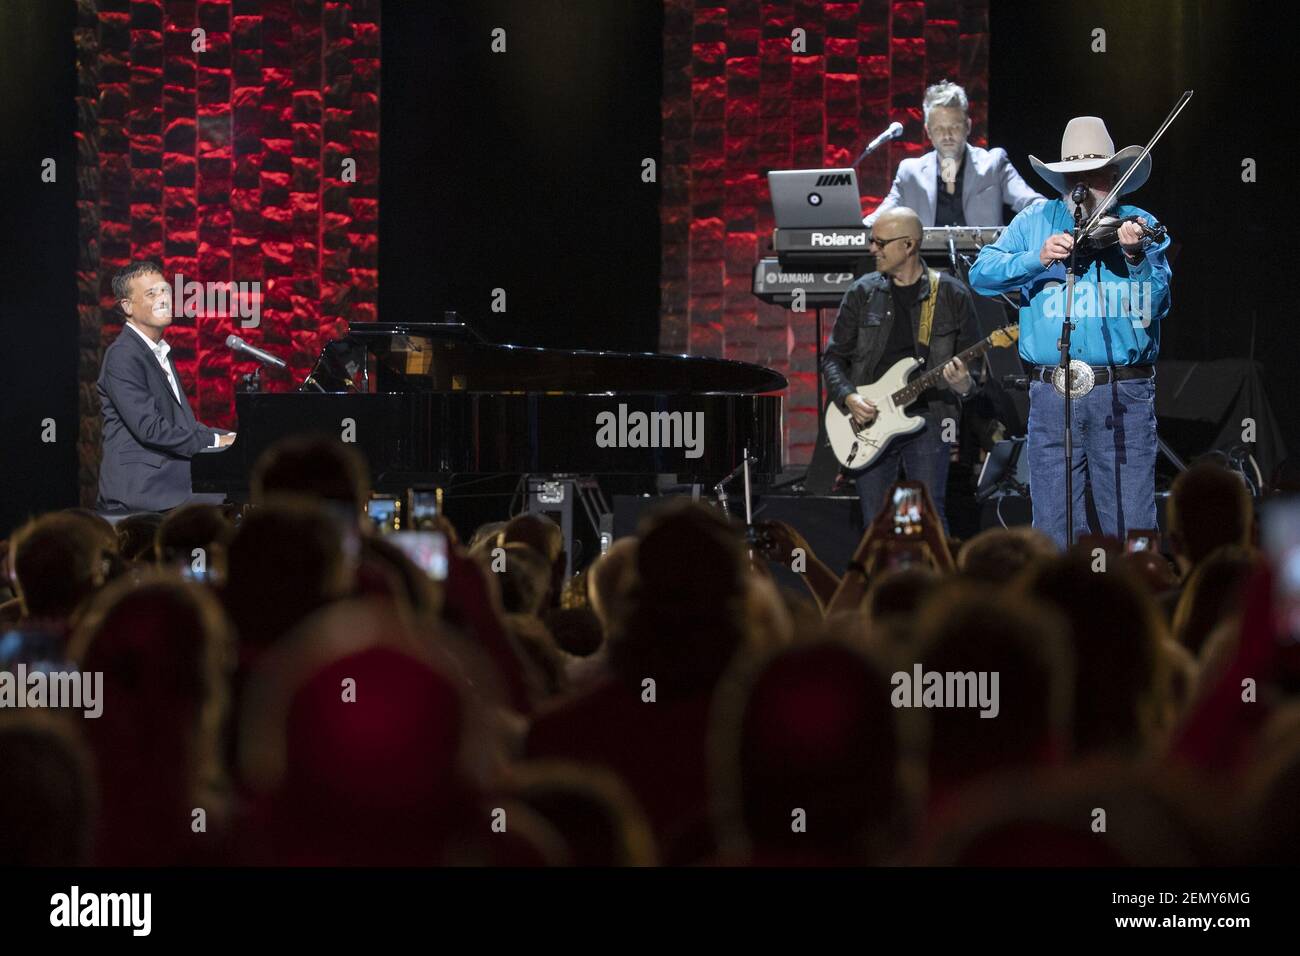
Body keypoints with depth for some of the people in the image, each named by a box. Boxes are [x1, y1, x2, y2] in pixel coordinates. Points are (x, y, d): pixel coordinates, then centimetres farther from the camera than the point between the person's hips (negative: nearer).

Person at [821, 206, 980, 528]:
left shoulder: (952, 296, 2)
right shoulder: (863, 293, 8)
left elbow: (970, 365, 6)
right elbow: (833, 357, 11)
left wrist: (964, 385, -16)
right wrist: (848, 397, -7)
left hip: (927, 417, -3)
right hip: (868, 418, 3)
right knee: (875, 523, 4)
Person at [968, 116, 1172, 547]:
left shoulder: (1139, 225, 7)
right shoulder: (1036, 222, 12)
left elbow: (1156, 303, -5)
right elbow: (982, 272, 1)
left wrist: (1136, 257, -22)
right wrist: (1037, 259, -13)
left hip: (1124, 397, -2)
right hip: (1052, 397, 2)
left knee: (1131, 528, -2)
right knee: (1054, 528, 4)